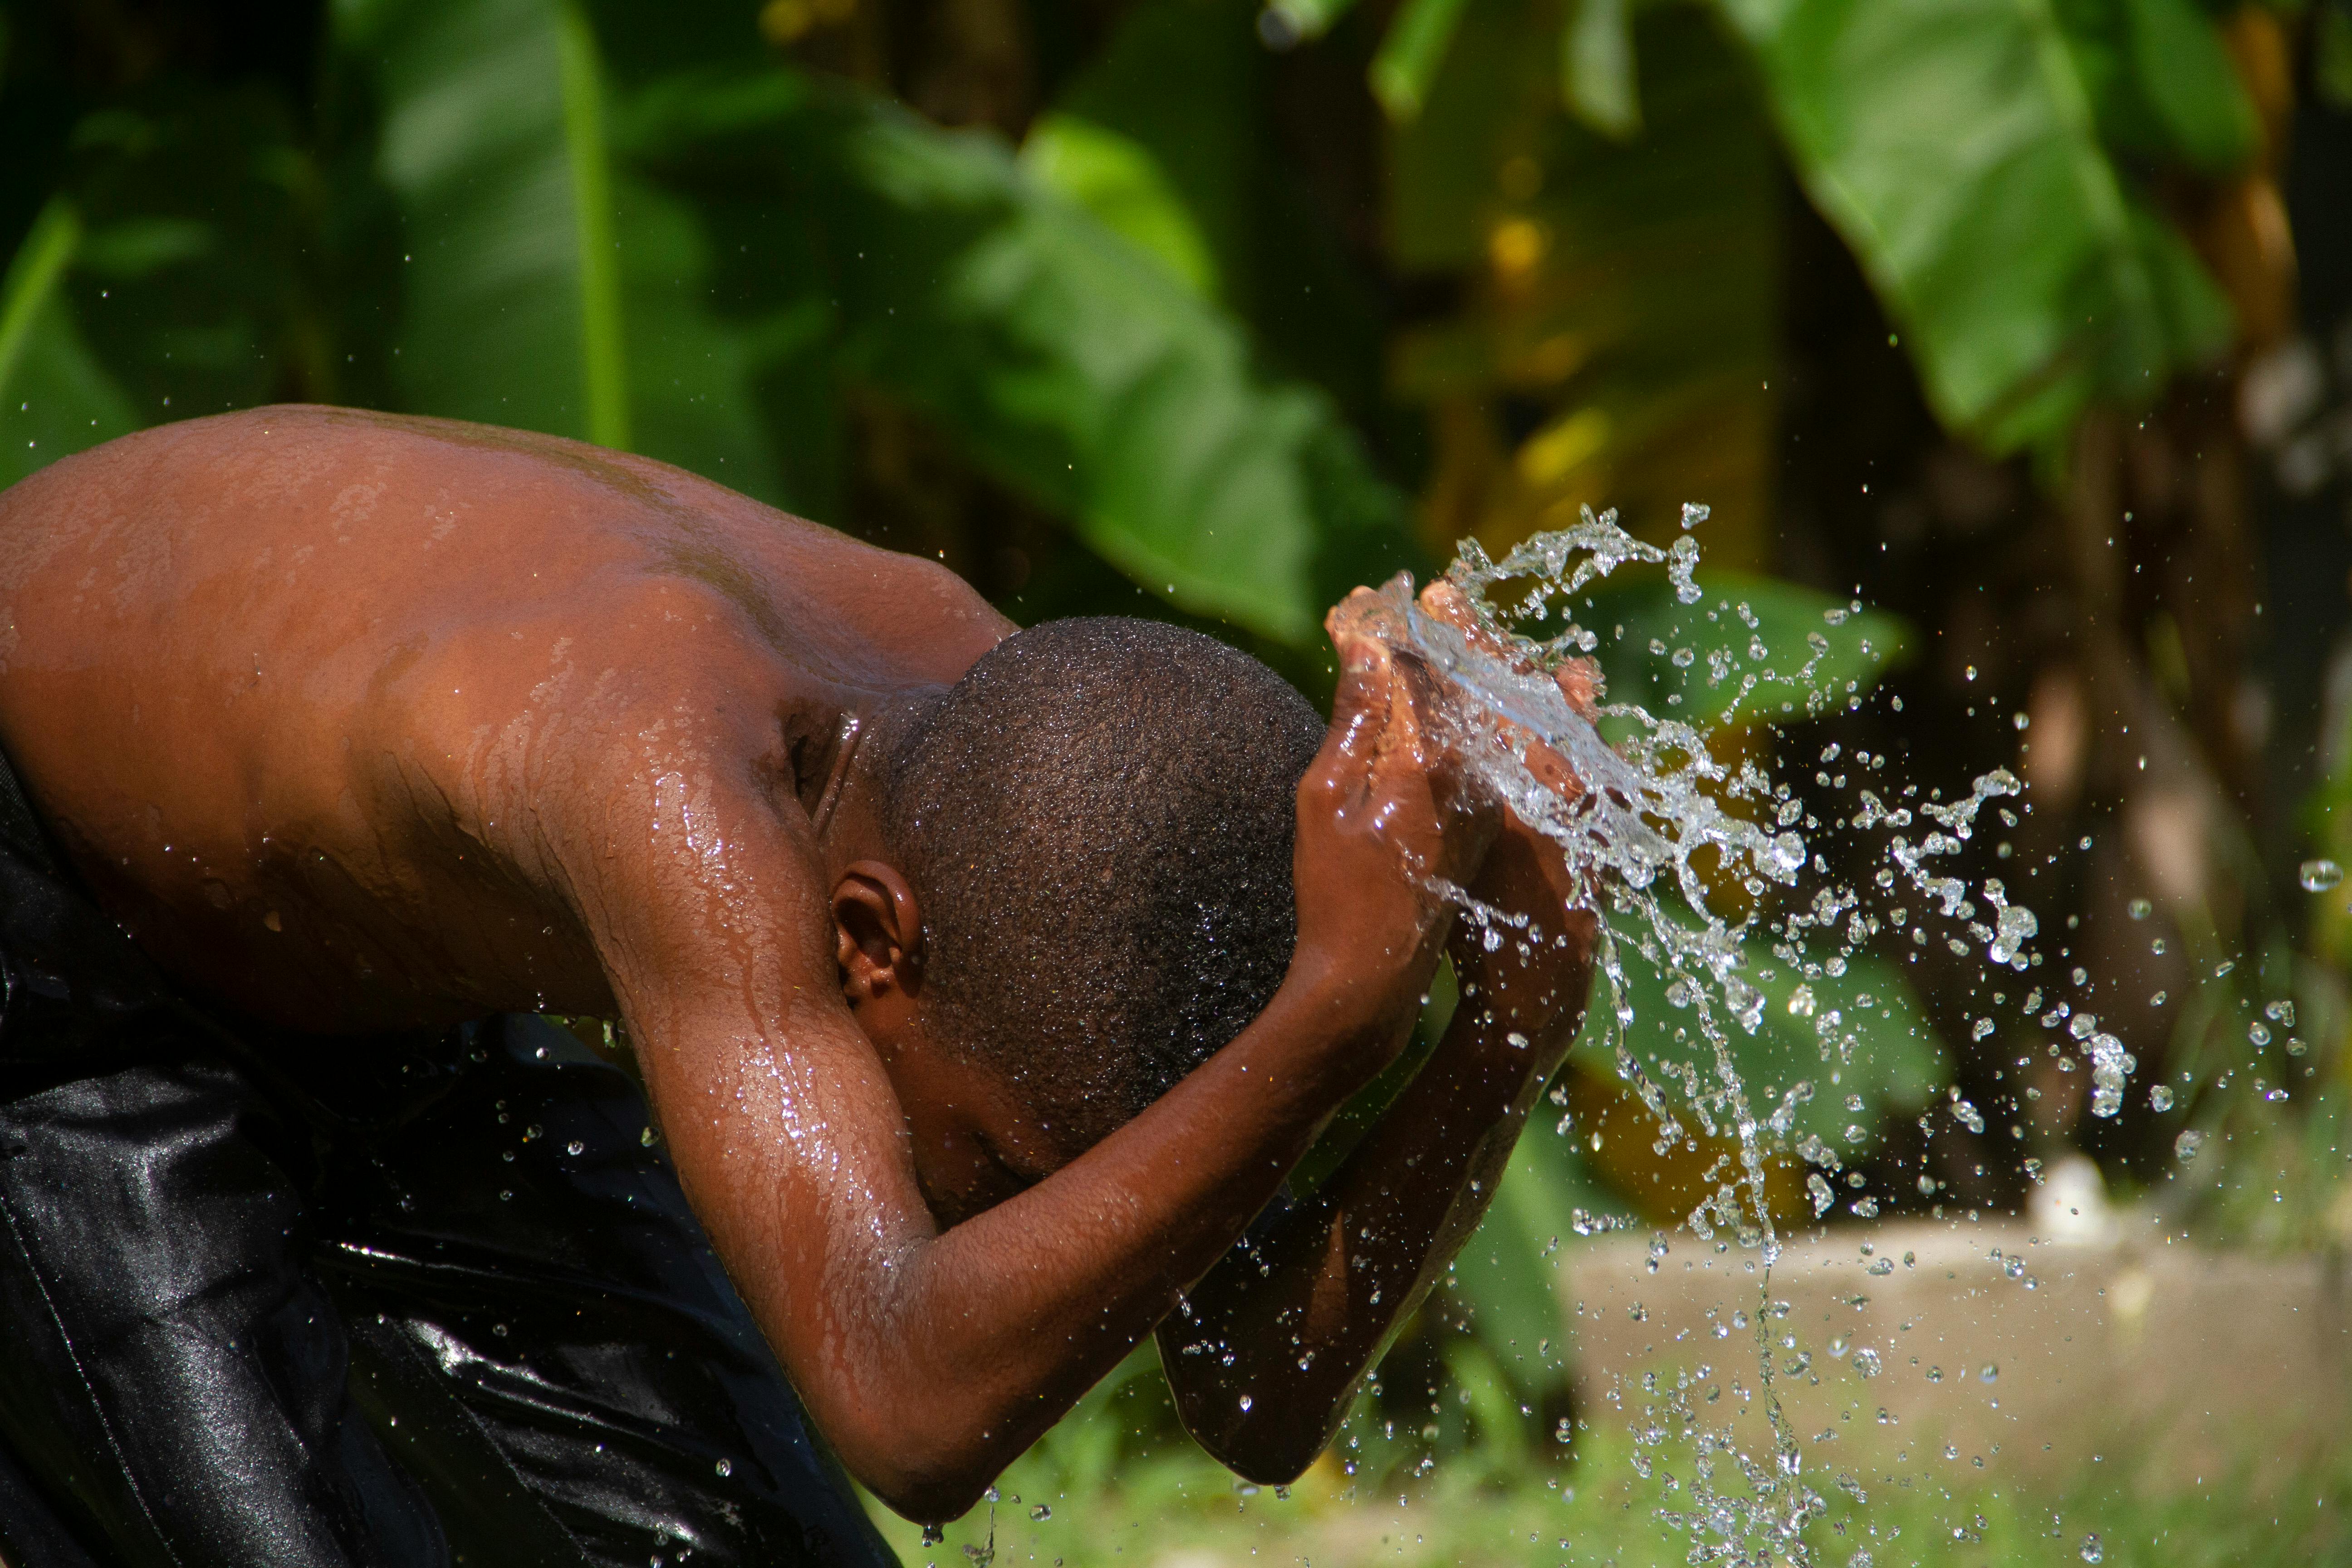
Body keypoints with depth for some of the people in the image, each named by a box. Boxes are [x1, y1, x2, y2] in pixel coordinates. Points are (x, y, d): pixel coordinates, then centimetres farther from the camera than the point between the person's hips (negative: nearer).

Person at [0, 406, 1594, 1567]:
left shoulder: (1050, 778, -23)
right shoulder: (675, 768, -45)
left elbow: (1262, 1407, -16)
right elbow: (913, 1412, -57)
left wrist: (1527, 1006, -31)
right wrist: (1343, 1011, -62)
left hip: (394, 992, 7)